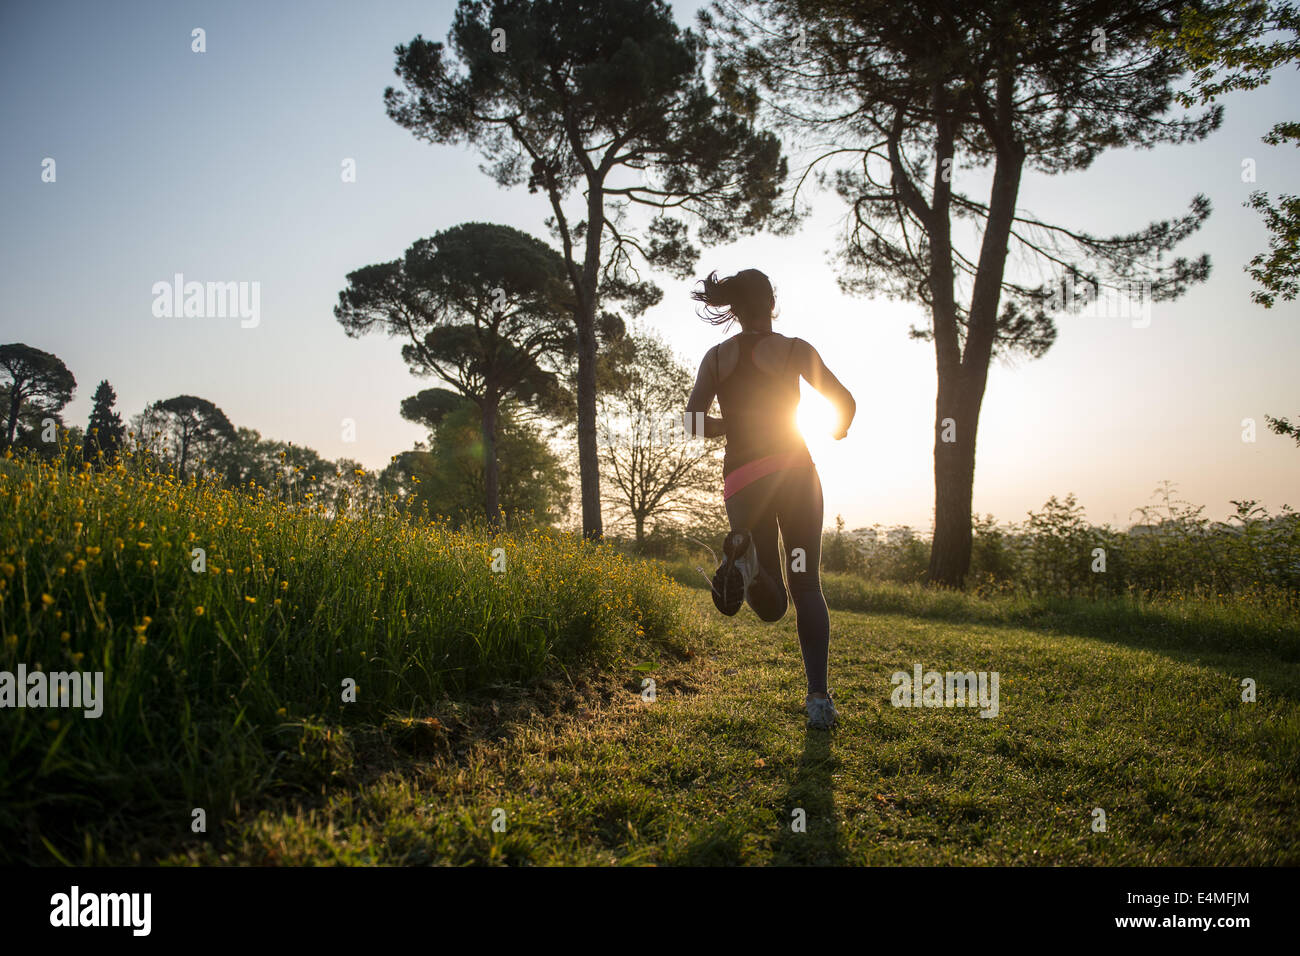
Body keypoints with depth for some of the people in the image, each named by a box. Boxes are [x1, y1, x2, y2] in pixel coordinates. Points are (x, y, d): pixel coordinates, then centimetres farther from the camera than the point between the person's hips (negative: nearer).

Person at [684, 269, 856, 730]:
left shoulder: (715, 357, 9)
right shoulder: (793, 349, 1)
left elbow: (695, 422, 0)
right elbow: (844, 401, -3)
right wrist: (839, 430, 20)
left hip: (741, 479, 2)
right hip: (794, 471, -2)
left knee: (772, 605, 9)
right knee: (807, 587, 7)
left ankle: (743, 556, -25)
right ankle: (818, 698, -2)